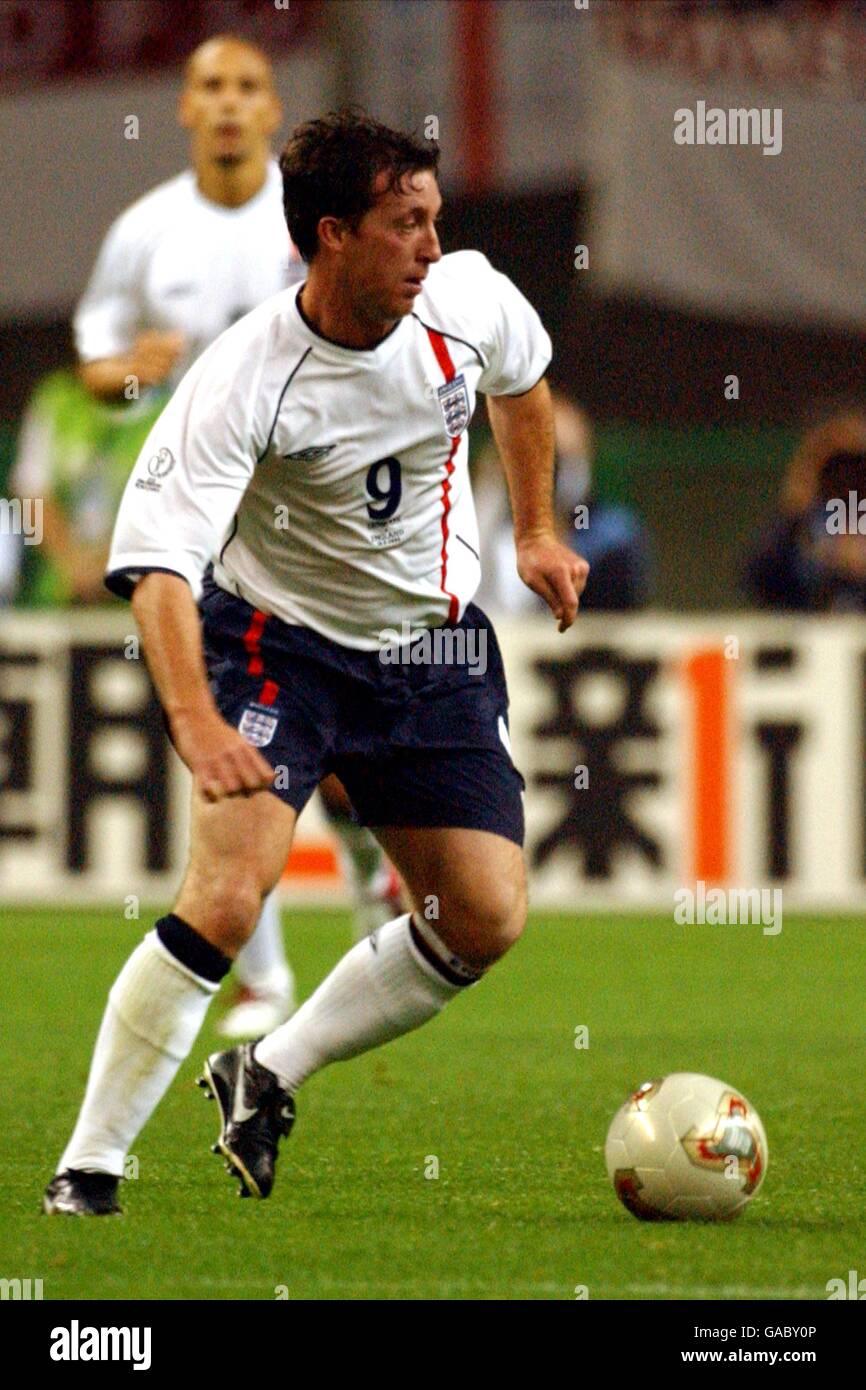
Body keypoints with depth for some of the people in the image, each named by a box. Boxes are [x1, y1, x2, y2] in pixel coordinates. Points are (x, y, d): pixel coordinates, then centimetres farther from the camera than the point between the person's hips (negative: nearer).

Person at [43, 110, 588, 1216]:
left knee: (486, 920, -4)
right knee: (227, 895, -24)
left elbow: (521, 380, 15)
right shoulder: (245, 380, -28)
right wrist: (194, 719, -49)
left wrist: (535, 531, 18)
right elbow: (156, 563, -35)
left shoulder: (470, 303, -12)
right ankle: (87, 1169, -13)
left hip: (433, 648, 5)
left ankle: (268, 1077, 17)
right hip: (277, 639, -5)